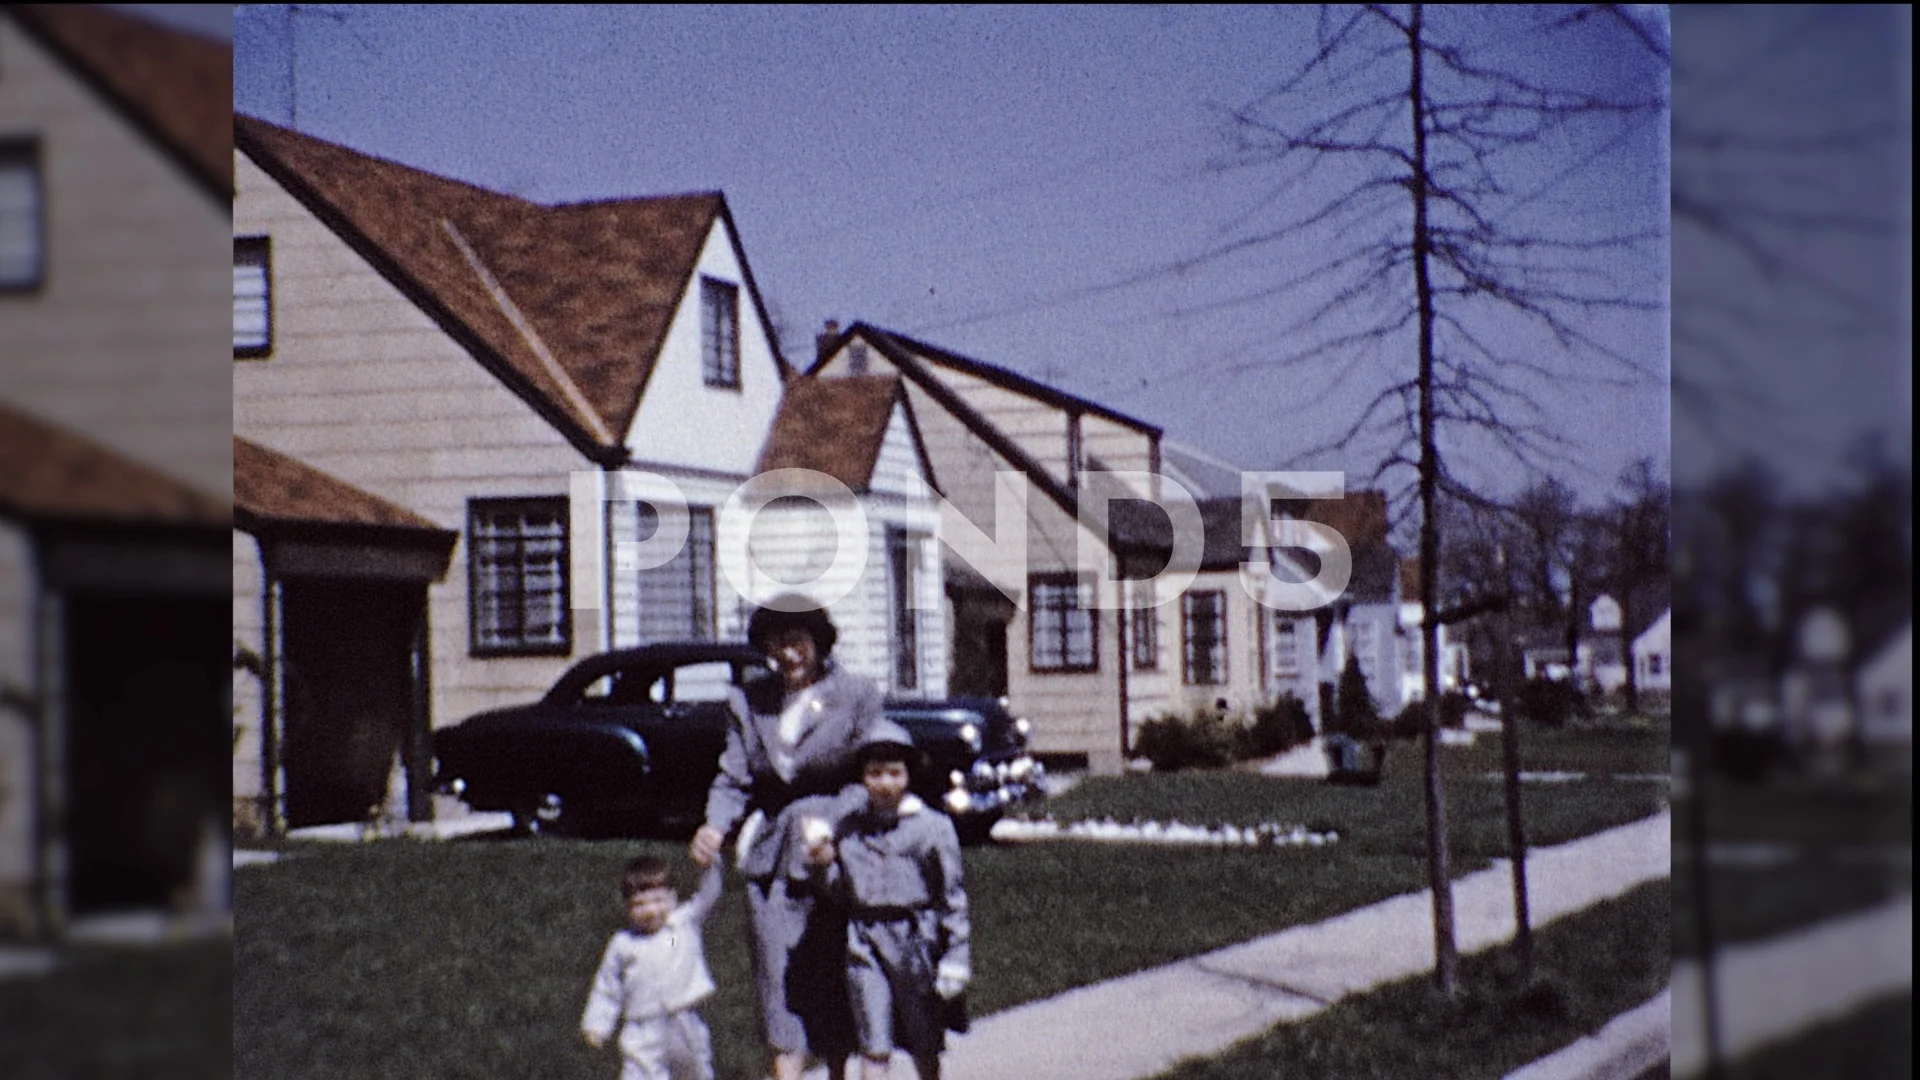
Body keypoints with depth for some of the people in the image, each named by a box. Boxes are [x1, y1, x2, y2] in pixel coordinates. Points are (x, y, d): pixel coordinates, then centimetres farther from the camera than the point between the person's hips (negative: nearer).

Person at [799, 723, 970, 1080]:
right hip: (866, 943, 2)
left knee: (924, 1049, 9)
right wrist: (820, 865, -6)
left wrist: (956, 957, -7)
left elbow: (953, 896, -4)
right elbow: (839, 893, 13)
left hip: (917, 942, -2)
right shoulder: (848, 828, 6)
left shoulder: (932, 826, -4)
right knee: (874, 1049, -2)